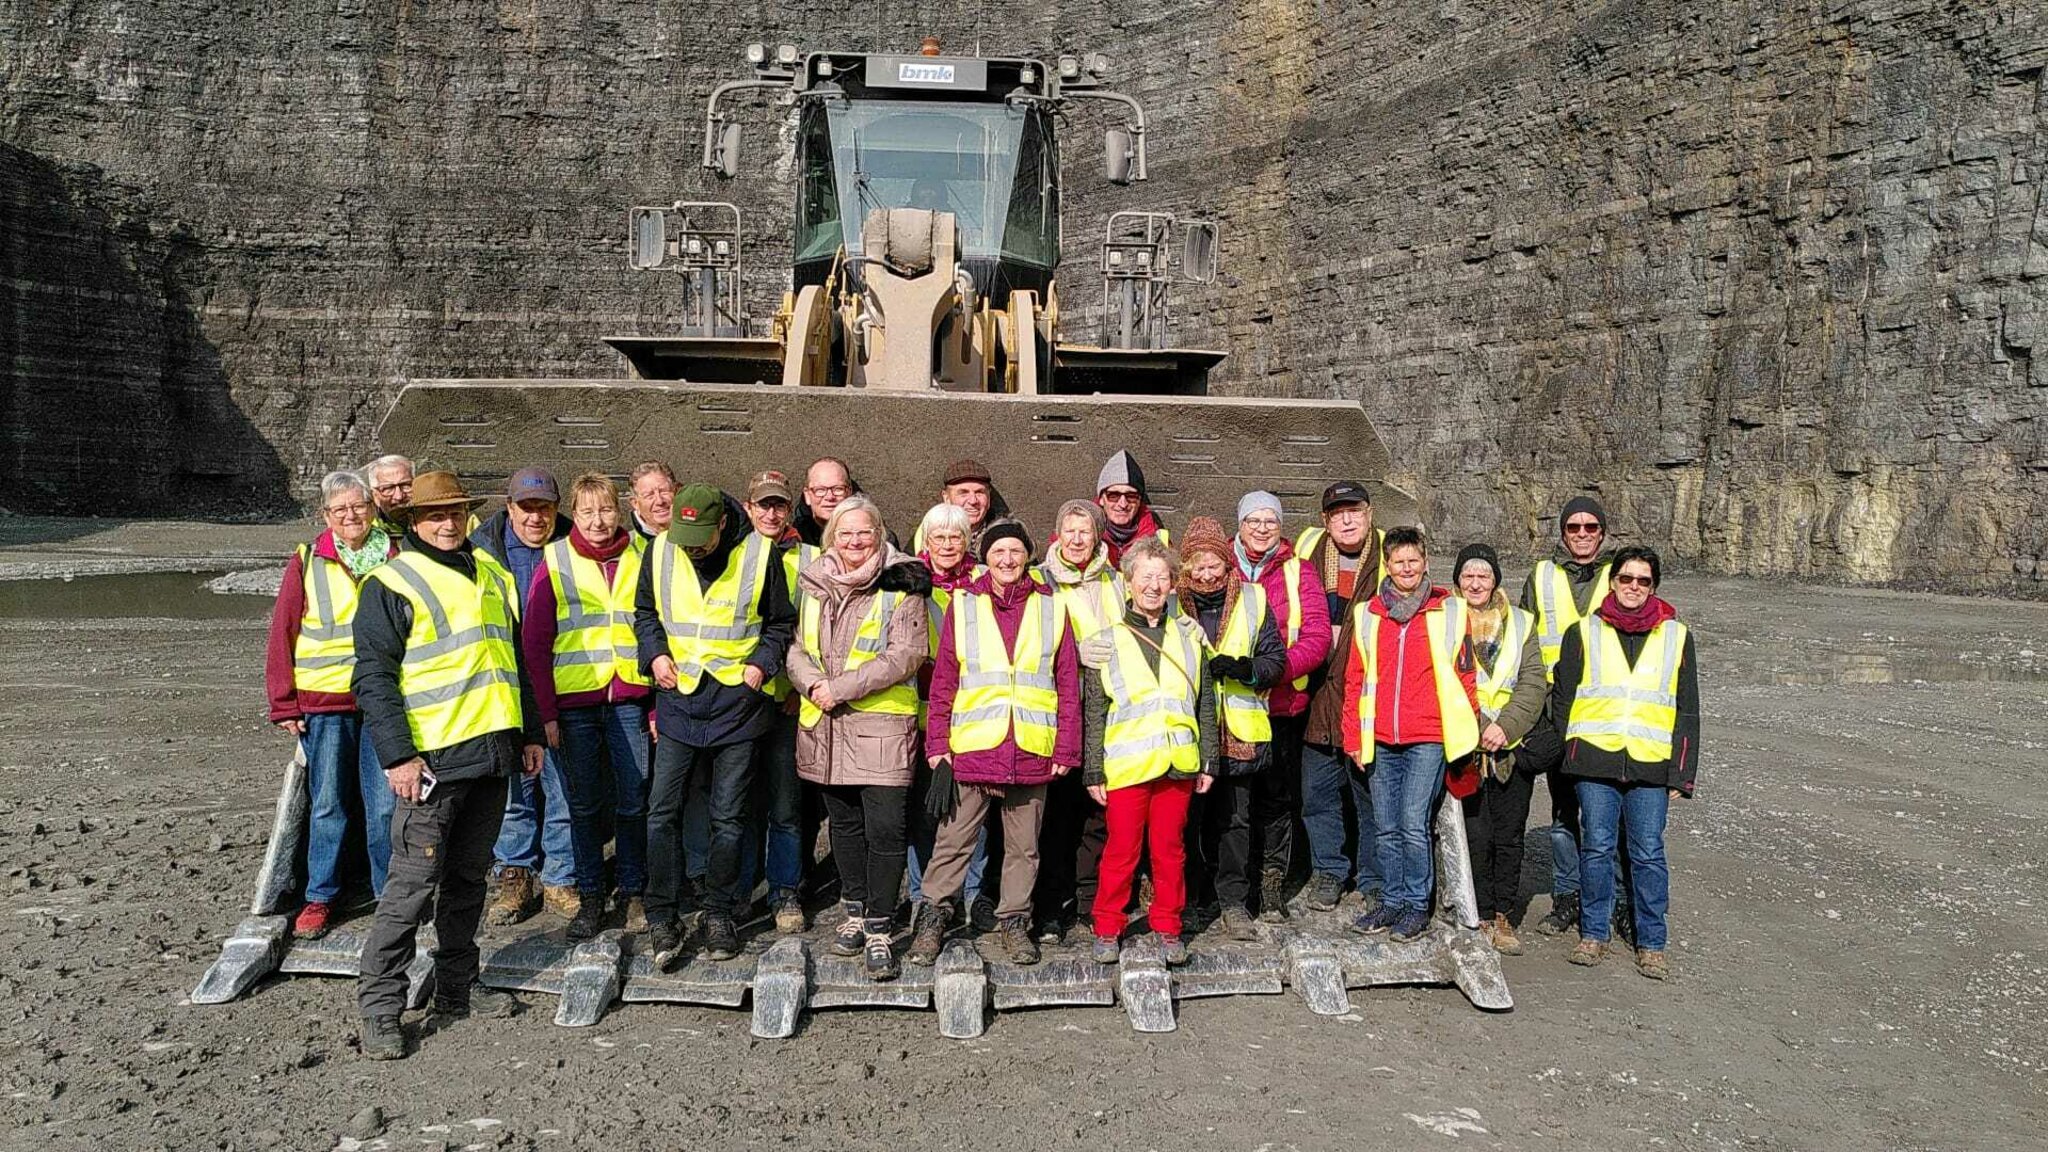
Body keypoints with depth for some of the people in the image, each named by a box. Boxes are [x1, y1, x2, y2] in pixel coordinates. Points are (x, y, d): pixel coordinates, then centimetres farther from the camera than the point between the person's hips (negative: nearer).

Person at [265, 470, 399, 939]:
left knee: (385, 805, 4)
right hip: (323, 703, -1)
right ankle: (320, 897, 20)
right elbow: (282, 634, 1)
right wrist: (283, 704, -2)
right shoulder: (307, 562, 0)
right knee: (328, 805, 7)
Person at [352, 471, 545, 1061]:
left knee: (469, 876, 15)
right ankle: (379, 1006, 5)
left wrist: (529, 734, 19)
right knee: (413, 883, -5)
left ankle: (458, 989, 25)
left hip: (492, 751, 7)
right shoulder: (392, 583, -6)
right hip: (432, 758, -6)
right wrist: (397, 755, -17)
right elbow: (373, 677, -10)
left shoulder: (491, 574, 15)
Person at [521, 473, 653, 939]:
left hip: (629, 698, 1)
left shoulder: (640, 557, 6)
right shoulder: (555, 561, 2)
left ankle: (633, 894, 19)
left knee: (633, 801, 5)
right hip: (575, 701, -1)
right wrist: (546, 711, -4)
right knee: (584, 804, 7)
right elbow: (534, 640, 2)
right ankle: (590, 897, 19)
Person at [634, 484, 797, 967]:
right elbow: (644, 611, 15)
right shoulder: (660, 551, 0)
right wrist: (655, 653, -2)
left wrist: (762, 663, -9)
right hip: (678, 698, 2)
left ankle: (720, 914, 20)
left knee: (728, 816, 6)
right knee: (662, 810, -2)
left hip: (736, 701, -2)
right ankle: (662, 918, 8)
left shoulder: (760, 554, -6)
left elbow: (781, 623, 6)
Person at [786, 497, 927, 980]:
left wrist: (841, 688, -15)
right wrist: (813, 685, -10)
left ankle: (878, 929, 2)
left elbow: (905, 656, -13)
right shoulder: (816, 585, 11)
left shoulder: (899, 585, -5)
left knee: (884, 828, -7)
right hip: (824, 725, 5)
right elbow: (797, 649, 11)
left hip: (882, 723, -5)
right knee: (844, 824, 15)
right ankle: (854, 912, 30)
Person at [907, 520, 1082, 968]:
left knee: (1024, 847, 11)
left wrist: (1065, 753, 1)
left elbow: (1068, 686, 6)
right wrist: (939, 752, -4)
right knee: (952, 843, 4)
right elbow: (943, 684, 3)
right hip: (971, 752, -1)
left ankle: (1014, 921, 24)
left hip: (1031, 756, 1)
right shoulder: (963, 605, 4)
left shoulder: (1050, 609, 6)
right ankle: (933, 918, 17)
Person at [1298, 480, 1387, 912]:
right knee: (1318, 791, 10)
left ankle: (1373, 880, 18)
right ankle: (1328, 872, 25)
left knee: (1371, 792, 5)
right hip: (1317, 696, 3)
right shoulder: (1308, 549, 4)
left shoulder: (1387, 558, -2)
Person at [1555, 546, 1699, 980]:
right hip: (1594, 759, 0)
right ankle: (1593, 933, 16)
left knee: (1648, 853, 1)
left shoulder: (1676, 636, 11)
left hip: (1651, 765, 0)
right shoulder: (1584, 632, 8)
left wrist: (1682, 774, 5)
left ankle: (1651, 943, 12)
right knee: (1596, 847, 3)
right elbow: (1562, 699, 11)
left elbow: (1687, 711, 11)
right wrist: (1561, 759, 7)